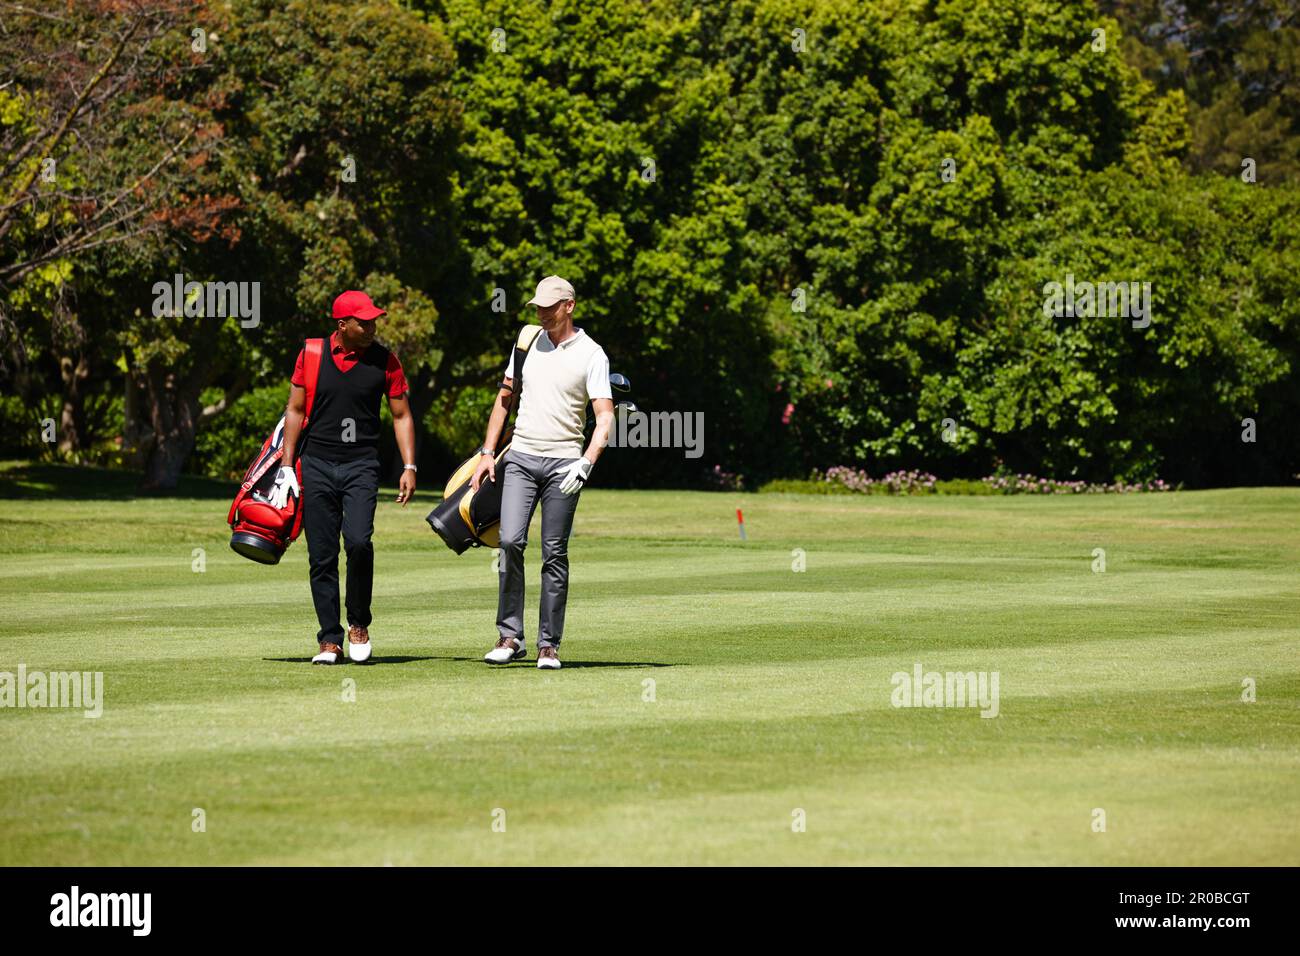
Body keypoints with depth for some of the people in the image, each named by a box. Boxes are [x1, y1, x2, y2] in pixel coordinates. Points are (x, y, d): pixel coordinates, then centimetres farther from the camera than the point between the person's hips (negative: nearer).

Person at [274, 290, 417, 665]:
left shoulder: (385, 360, 2)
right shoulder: (311, 355, 3)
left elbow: (401, 416, 9)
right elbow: (295, 411, 10)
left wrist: (409, 467, 0)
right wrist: (287, 466, 5)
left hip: (361, 465, -1)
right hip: (317, 465, 1)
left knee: (358, 542, -20)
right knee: (322, 557, 0)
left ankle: (358, 624, 0)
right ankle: (330, 640, 7)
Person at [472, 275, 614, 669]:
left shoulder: (591, 355, -3)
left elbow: (605, 416, -10)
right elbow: (504, 398, 19)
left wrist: (586, 463, -25)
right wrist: (487, 452, 11)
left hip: (563, 463, -3)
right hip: (520, 458, 3)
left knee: (555, 553, -1)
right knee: (511, 541, -12)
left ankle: (549, 645, 4)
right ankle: (510, 637, -8)